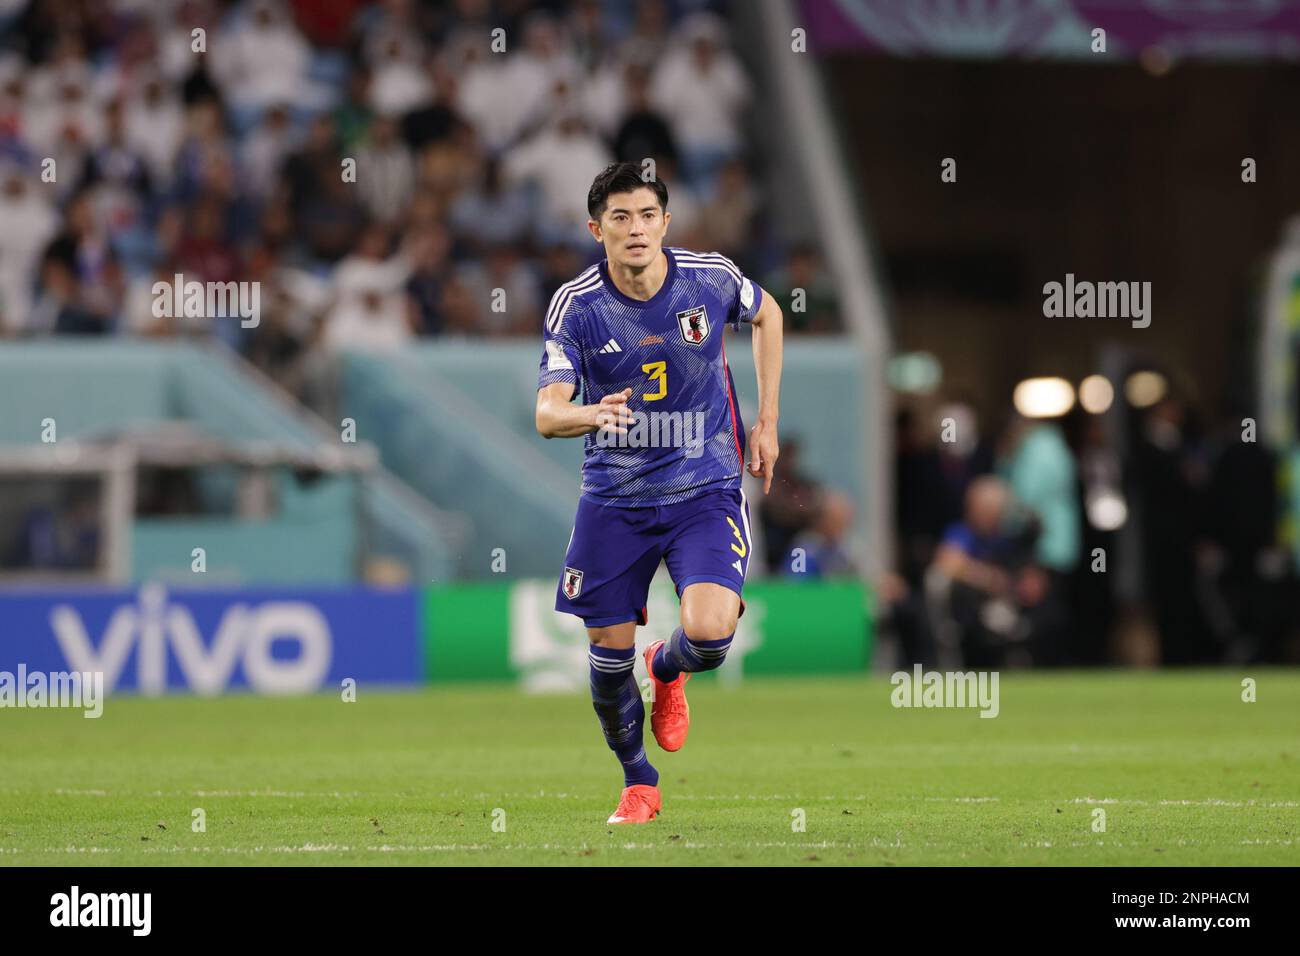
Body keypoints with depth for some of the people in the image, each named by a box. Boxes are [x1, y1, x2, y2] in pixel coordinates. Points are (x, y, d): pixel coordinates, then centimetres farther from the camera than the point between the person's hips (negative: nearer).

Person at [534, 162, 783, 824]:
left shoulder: (711, 278, -9)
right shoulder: (575, 305, -12)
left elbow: (766, 315, 15)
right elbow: (546, 414, -19)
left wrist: (767, 421, 12)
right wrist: (592, 414, -43)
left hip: (705, 489, -1)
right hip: (613, 500, 1)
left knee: (710, 633, -21)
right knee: (609, 652, 3)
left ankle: (669, 670, 19)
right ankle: (638, 785, 30)